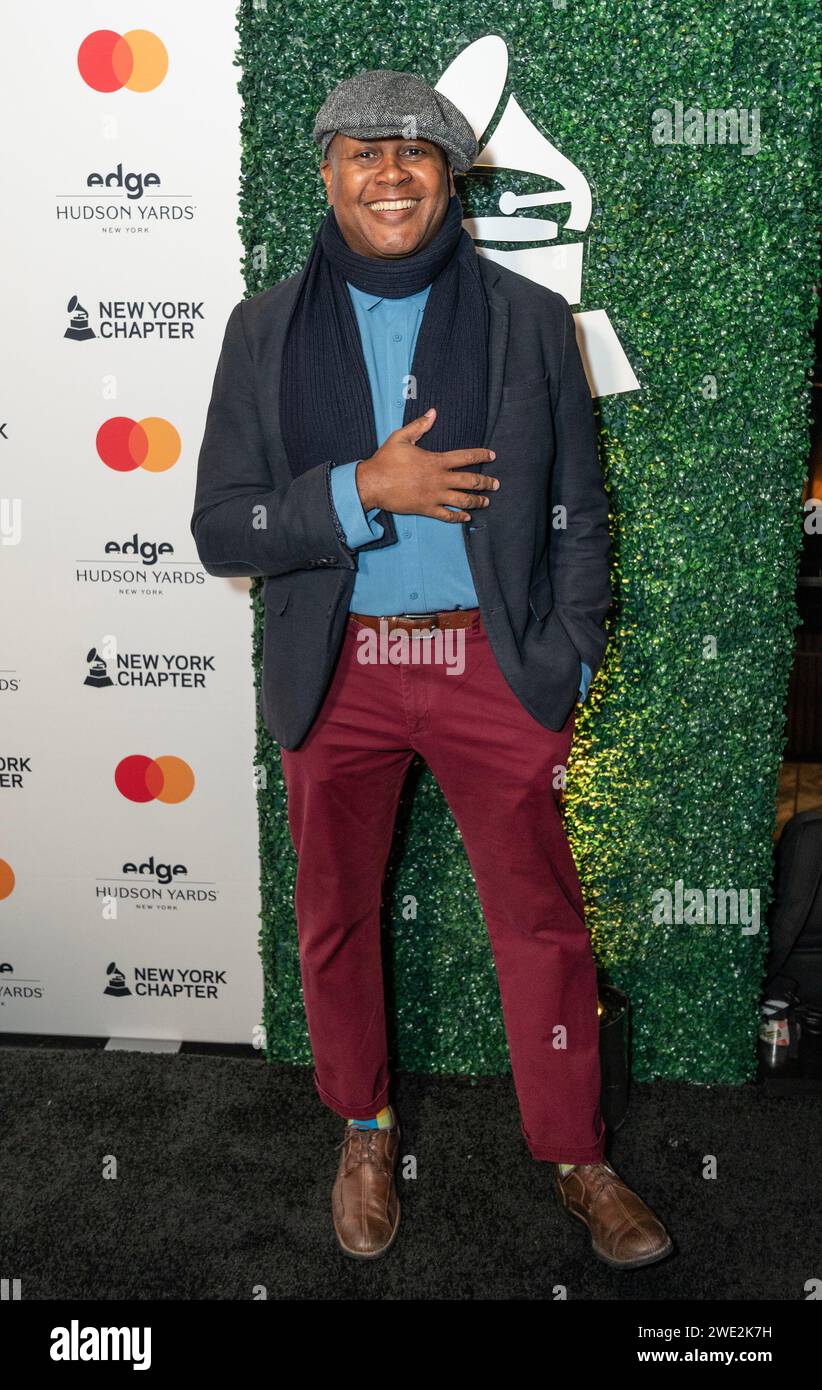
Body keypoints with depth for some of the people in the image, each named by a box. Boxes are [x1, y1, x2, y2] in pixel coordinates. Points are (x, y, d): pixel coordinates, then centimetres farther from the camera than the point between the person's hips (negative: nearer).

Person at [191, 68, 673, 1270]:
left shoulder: (530, 321, 2)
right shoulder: (267, 330, 2)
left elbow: (579, 514, 5)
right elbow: (221, 530, -3)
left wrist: (564, 661, -5)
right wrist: (365, 488, -17)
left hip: (494, 666, -1)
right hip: (336, 672, 1)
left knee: (544, 921, 6)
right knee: (335, 916, 14)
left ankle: (575, 1157, 29)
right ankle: (366, 1133, 39)